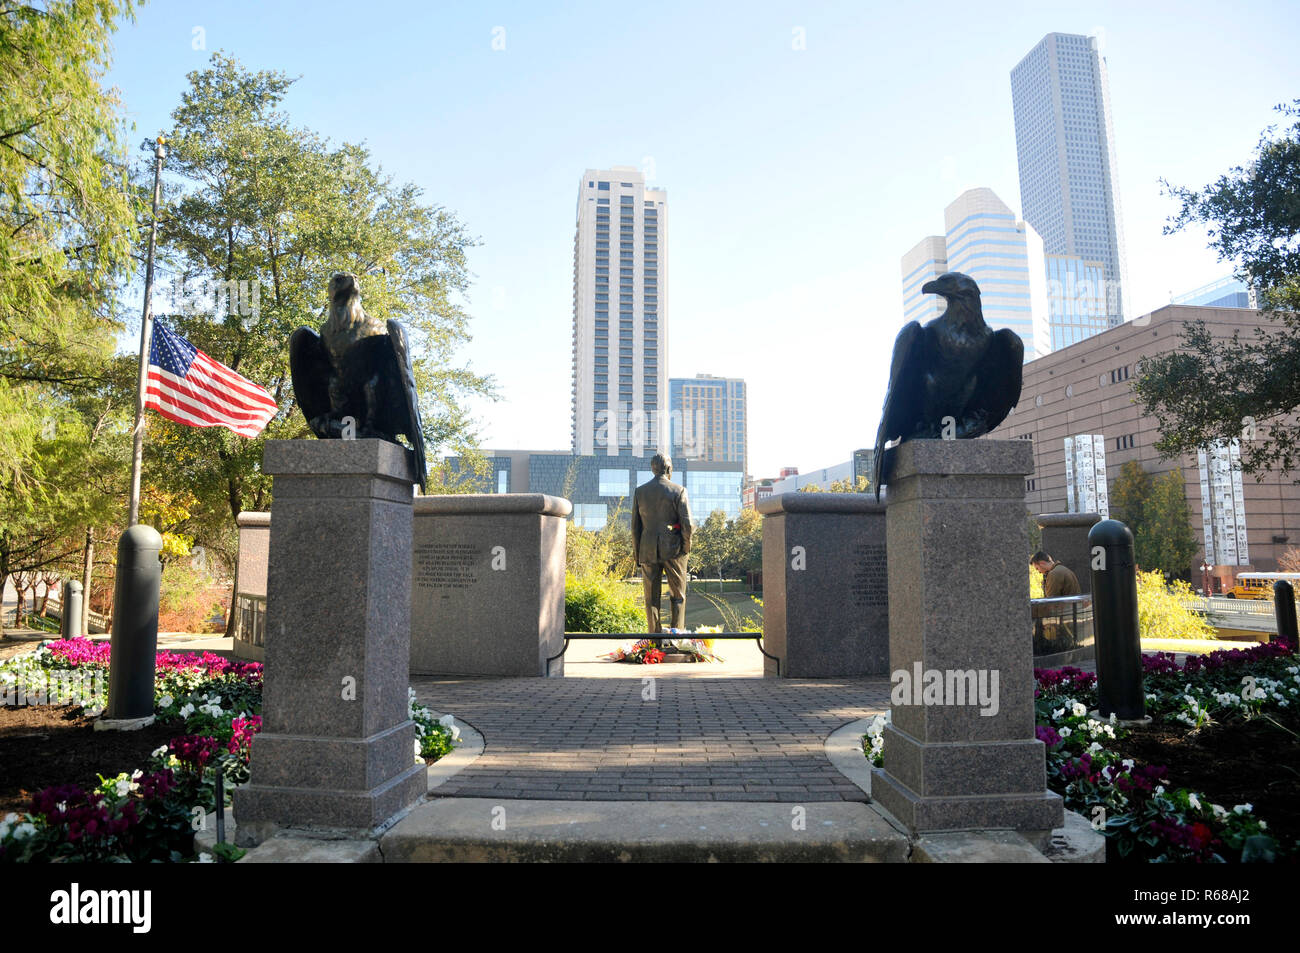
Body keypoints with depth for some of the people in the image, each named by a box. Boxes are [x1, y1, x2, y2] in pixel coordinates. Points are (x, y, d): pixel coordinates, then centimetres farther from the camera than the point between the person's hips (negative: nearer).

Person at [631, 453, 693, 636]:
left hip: (648, 552, 2)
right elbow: (687, 523, -9)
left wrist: (637, 554, 10)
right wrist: (686, 548, 4)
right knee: (678, 596, 9)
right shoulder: (679, 490, -4)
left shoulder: (639, 492, 3)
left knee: (652, 598, 8)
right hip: (673, 551, -2)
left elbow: (635, 526, 4)